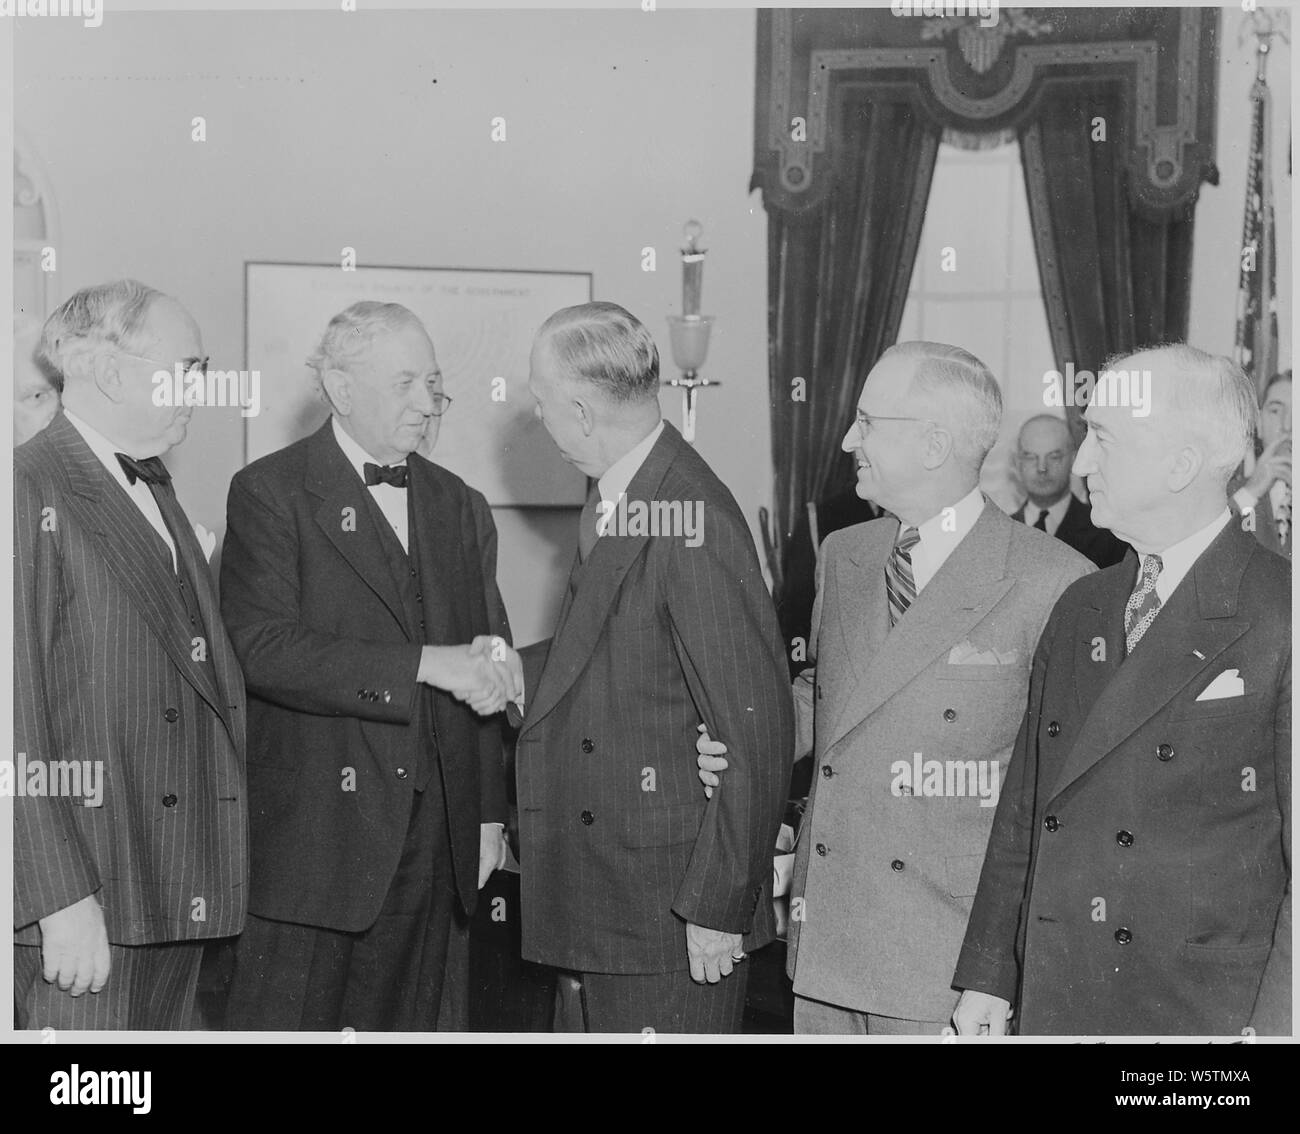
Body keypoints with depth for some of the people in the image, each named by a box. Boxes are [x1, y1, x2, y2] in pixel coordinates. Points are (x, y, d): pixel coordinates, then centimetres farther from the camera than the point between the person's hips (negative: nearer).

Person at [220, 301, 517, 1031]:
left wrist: (489, 813, 12)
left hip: (438, 834, 5)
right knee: (287, 1020, 0)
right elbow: (264, 647, -17)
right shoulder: (270, 493, -3)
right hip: (314, 831, -4)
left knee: (420, 1021, 8)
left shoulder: (460, 507, 15)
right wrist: (427, 664, -21)